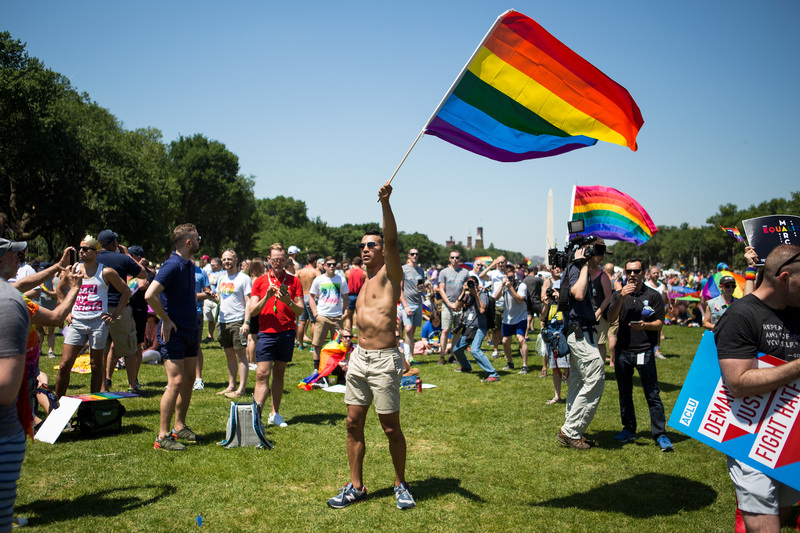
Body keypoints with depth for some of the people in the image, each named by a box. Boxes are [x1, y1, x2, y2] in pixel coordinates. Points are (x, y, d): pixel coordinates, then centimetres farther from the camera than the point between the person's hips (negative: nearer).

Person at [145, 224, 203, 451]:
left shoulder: (190, 265, 11)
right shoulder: (172, 265, -17)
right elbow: (150, 295, -27)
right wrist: (166, 320, -18)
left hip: (190, 332, 9)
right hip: (174, 332, -9)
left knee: (189, 380, 12)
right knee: (176, 382, -10)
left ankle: (180, 427, 24)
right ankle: (163, 437, -2)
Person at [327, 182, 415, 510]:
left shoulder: (389, 274, -4)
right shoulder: (363, 281, 17)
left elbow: (391, 240, -21)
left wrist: (385, 202, -33)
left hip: (384, 360, -7)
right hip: (359, 357, 7)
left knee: (391, 427, 2)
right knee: (353, 424, 8)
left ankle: (401, 485, 20)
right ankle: (356, 487, 20)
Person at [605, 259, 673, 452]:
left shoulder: (653, 295, 3)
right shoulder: (618, 295, 10)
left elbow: (659, 324, 0)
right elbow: (611, 318, -5)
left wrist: (645, 325, -20)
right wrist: (622, 297, -15)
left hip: (645, 351, -3)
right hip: (623, 351, 3)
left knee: (652, 394, -6)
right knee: (624, 394, 11)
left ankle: (660, 434, 0)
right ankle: (629, 430, 23)